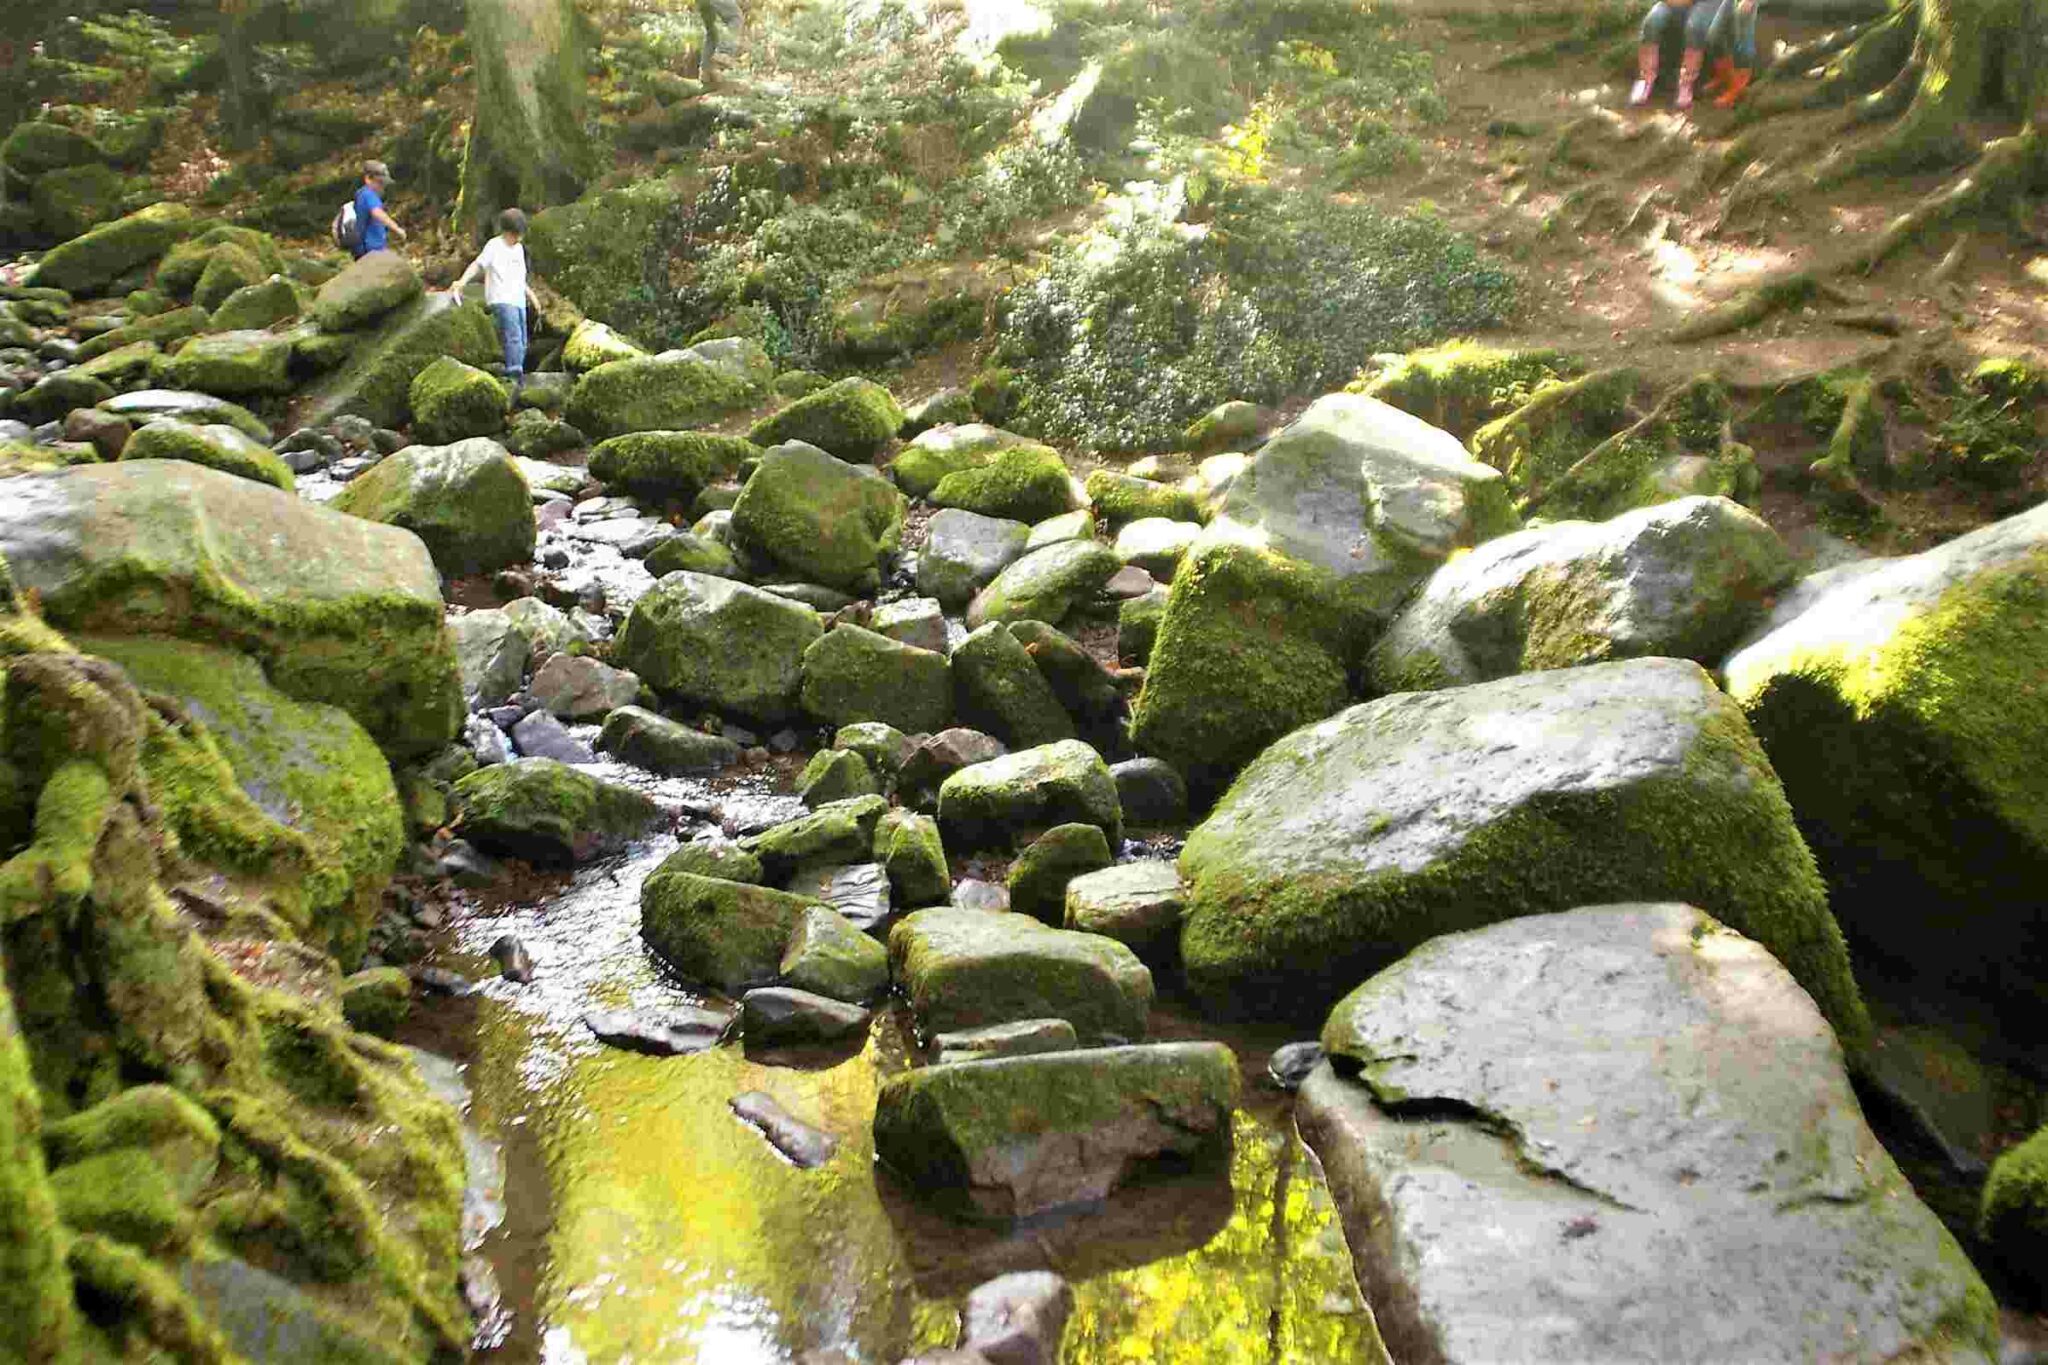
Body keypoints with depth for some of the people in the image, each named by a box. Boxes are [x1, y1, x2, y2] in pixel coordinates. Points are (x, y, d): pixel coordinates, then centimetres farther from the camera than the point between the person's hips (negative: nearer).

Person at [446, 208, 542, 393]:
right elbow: (477, 264, -11)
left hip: (519, 301, 8)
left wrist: (531, 296, 34)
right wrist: (462, 281, -25)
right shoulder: (494, 246, -1)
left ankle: (517, 377, 11)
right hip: (501, 300, -8)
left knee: (522, 344, 5)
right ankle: (515, 375, -31)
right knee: (513, 338, -23)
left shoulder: (519, 248, 22)